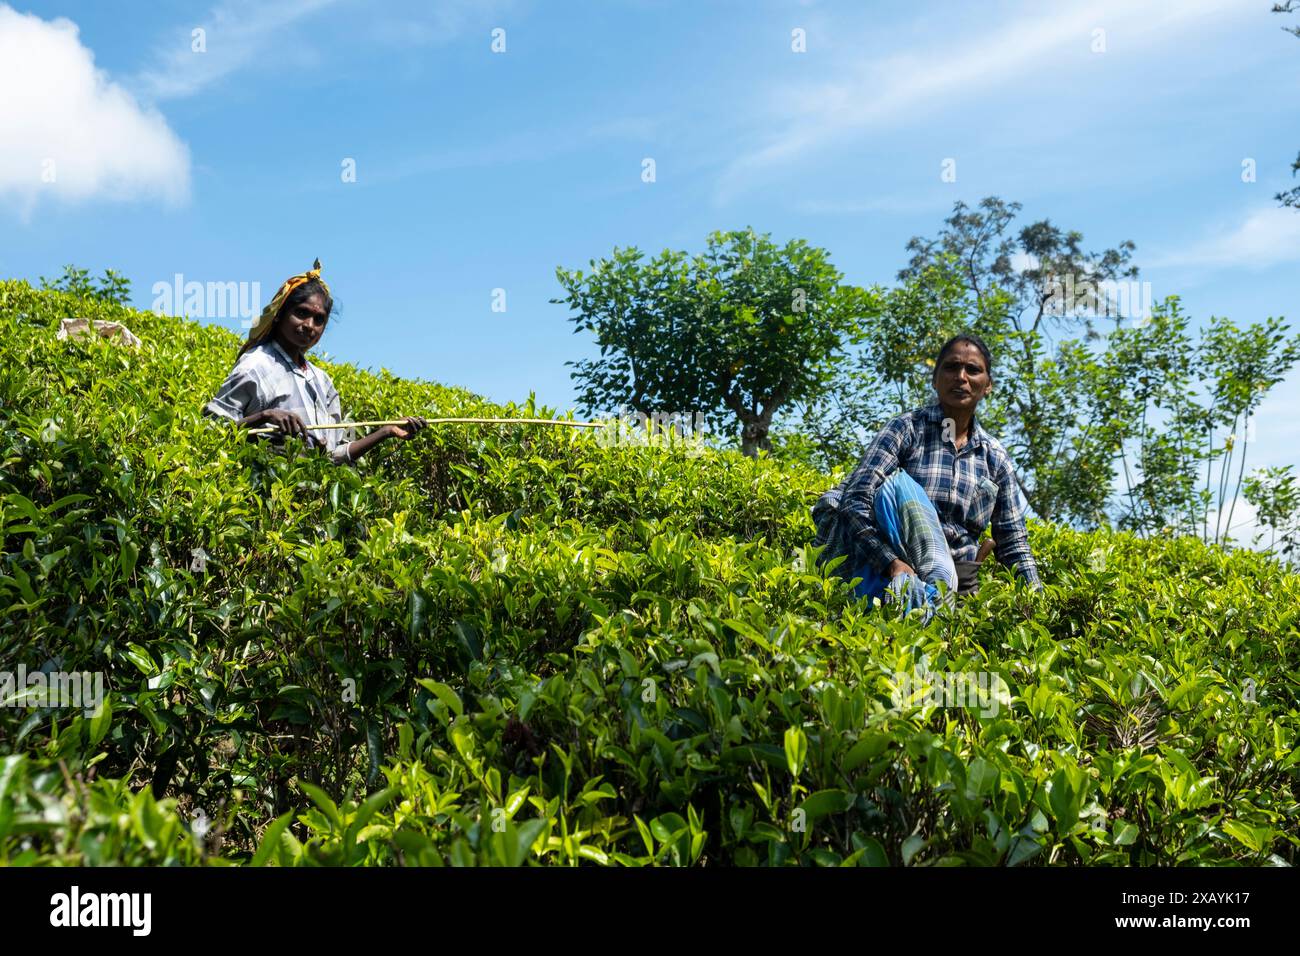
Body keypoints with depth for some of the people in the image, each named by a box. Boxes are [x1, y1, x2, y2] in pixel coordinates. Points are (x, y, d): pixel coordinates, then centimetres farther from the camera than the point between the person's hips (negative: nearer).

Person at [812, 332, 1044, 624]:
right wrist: (893, 563, -28)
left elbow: (1014, 544, 14)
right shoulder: (908, 428, 0)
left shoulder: (995, 458, 12)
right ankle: (935, 594, -39)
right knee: (899, 482, -29)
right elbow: (855, 500, -13)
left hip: (955, 575, 4)